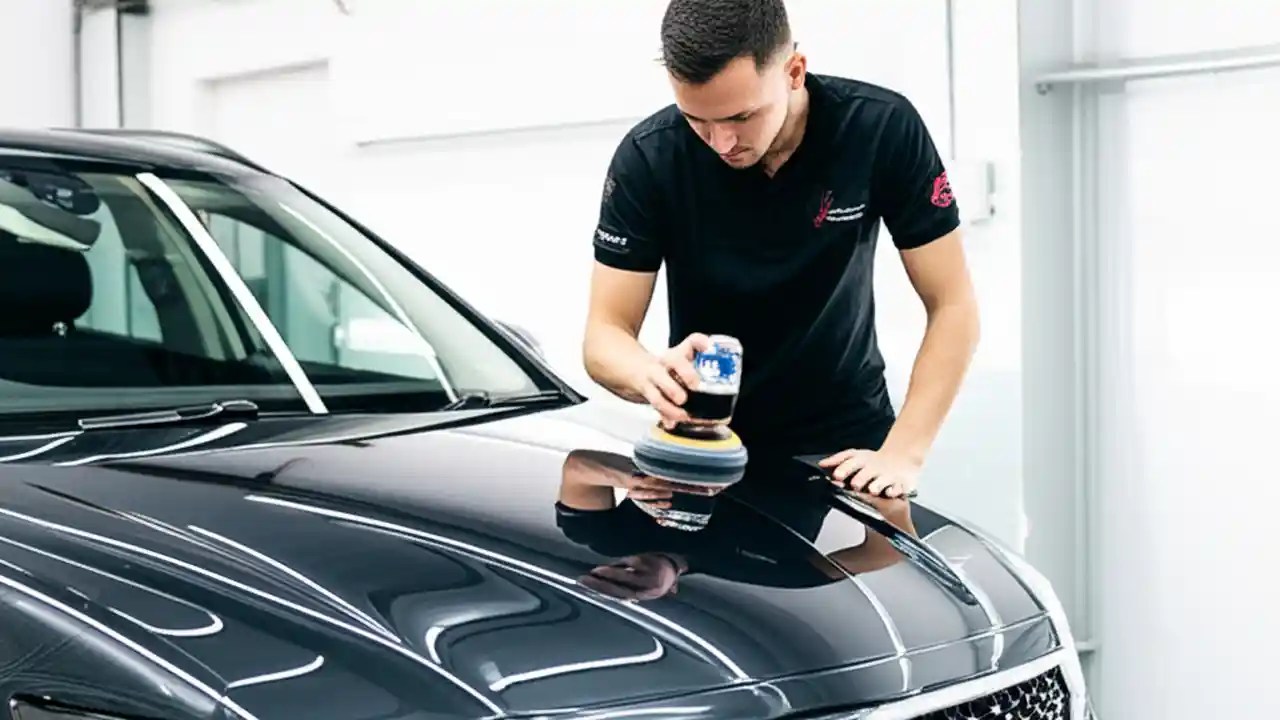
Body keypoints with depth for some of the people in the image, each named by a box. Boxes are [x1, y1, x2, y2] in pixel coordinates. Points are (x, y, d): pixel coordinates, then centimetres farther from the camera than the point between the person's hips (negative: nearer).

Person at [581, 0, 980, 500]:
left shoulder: (884, 129, -17)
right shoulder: (648, 157, -17)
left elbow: (952, 305, -12)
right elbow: (604, 334, -15)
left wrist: (903, 453, -23)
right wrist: (652, 375, -39)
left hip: (845, 443, 0)